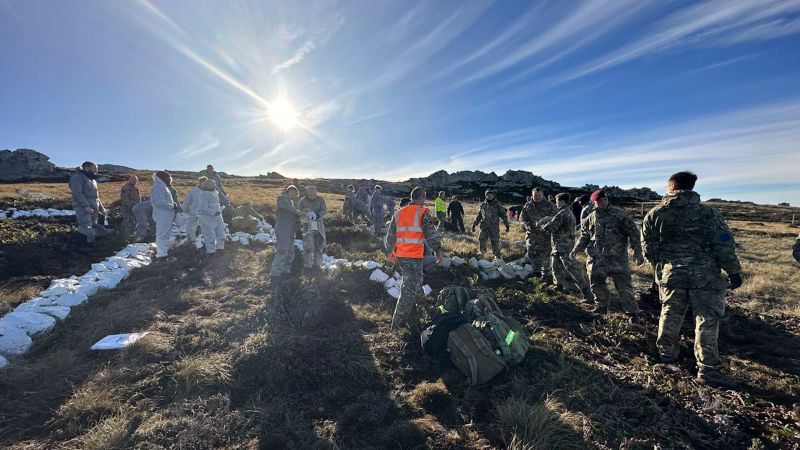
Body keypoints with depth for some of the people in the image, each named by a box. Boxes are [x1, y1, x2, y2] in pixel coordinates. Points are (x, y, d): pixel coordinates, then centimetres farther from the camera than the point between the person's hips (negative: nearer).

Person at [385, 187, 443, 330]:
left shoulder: (399, 213, 13)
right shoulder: (422, 212, -7)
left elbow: (390, 235, 19)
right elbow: (431, 234, -11)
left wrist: (390, 251, 31)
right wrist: (438, 251, 1)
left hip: (400, 256, 7)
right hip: (414, 257, -7)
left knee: (410, 286, 19)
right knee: (410, 289, 0)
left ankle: (412, 319, 28)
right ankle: (398, 322, 4)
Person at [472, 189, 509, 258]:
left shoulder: (497, 205, 0)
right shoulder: (483, 205, 10)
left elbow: (503, 215, 1)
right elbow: (479, 216, 18)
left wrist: (507, 224, -6)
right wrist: (474, 224, 15)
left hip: (494, 228, -3)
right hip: (484, 227, 3)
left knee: (495, 242, 0)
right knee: (481, 241, 7)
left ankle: (497, 255, 14)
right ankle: (482, 253, 26)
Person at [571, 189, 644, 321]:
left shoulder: (619, 214, -4)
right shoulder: (591, 218, 9)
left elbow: (633, 232, -5)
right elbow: (584, 236, 16)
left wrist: (637, 252, -11)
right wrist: (575, 250, 6)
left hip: (617, 259, -4)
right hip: (596, 259, 4)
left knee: (624, 286, -1)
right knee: (596, 284, 14)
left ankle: (632, 312, 15)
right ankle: (601, 306, 35)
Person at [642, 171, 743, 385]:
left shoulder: (655, 214, -2)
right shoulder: (708, 213, -5)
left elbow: (649, 248, 2)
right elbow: (725, 245, -8)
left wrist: (659, 267, 18)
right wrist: (734, 271, 2)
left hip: (671, 273, 2)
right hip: (705, 275, -2)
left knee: (670, 315, 17)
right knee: (707, 320, 5)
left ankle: (666, 352, 32)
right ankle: (707, 370, 8)